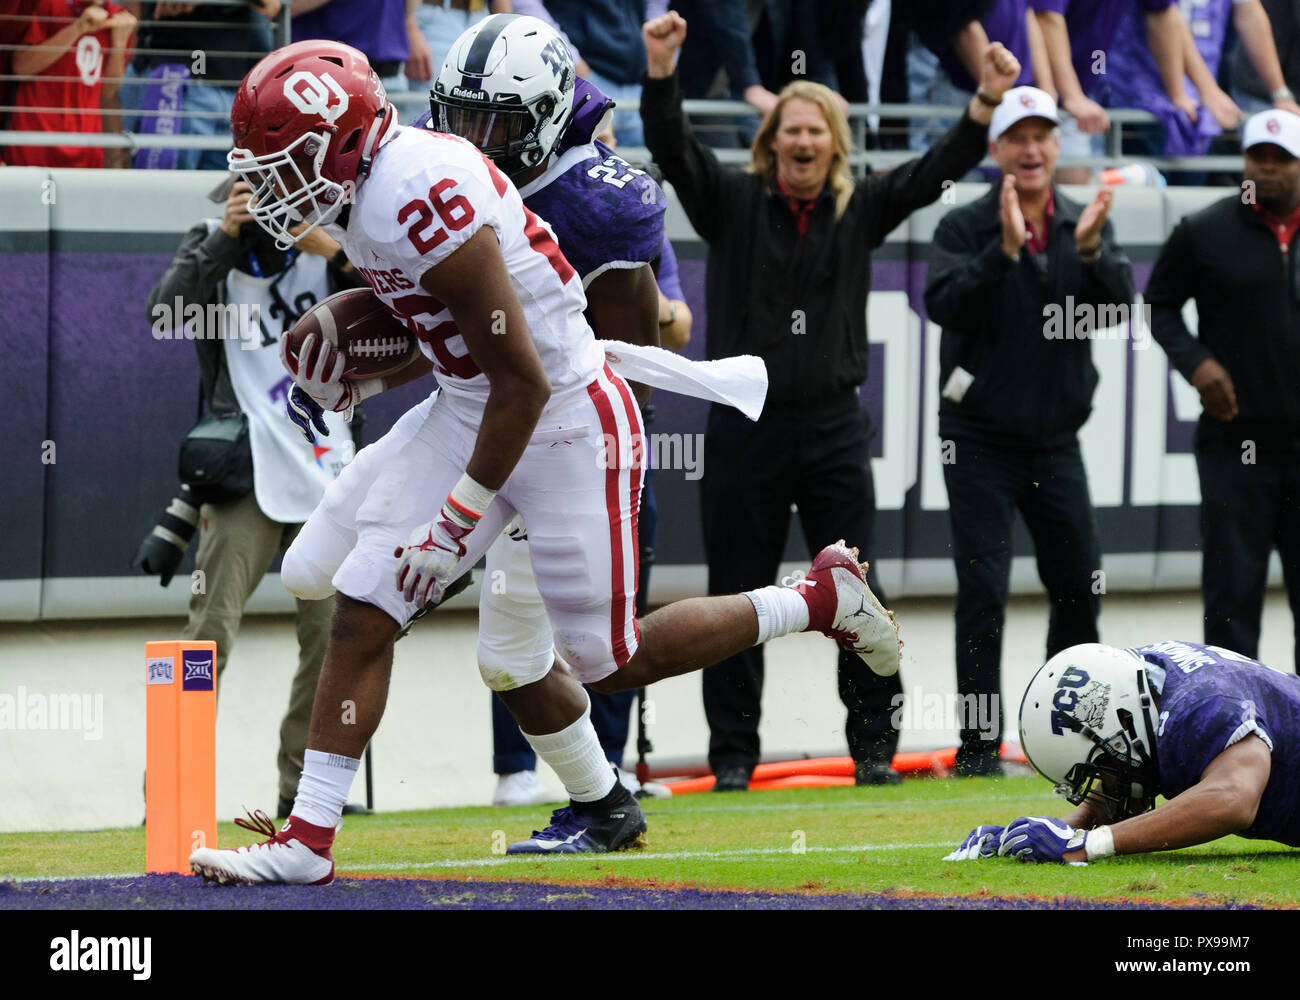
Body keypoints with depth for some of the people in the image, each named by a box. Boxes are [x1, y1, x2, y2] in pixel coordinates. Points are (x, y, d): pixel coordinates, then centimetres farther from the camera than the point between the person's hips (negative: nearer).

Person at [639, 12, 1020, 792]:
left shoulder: (861, 211, 7)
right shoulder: (734, 205, 2)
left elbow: (937, 170, -1)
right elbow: (673, 150, -11)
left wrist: (989, 102, -16)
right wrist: (661, 73, -28)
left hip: (833, 428, 1)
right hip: (745, 428, -1)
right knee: (736, 598, 2)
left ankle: (875, 744, 8)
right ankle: (733, 753, 8)